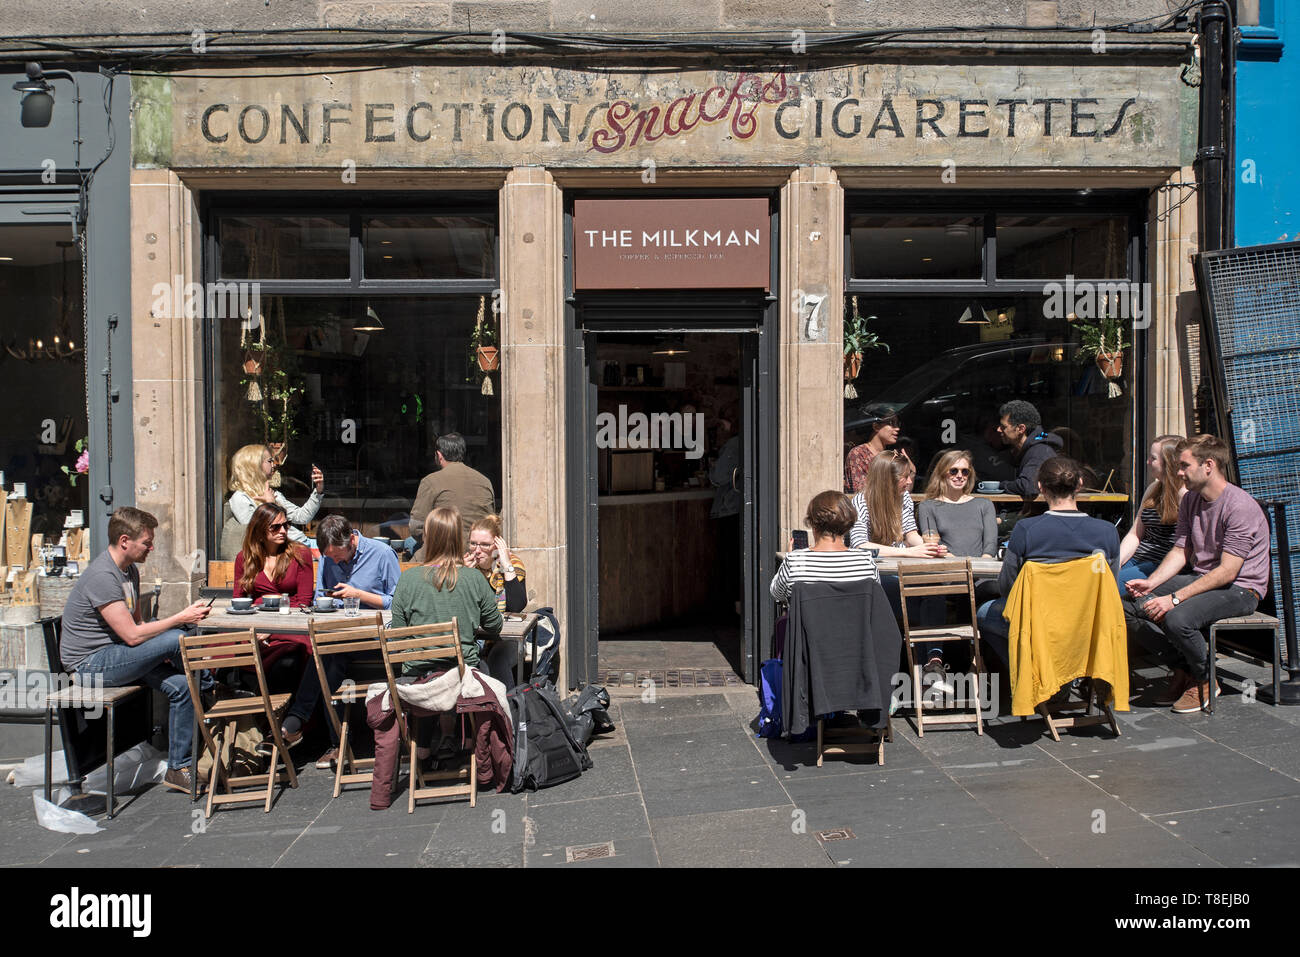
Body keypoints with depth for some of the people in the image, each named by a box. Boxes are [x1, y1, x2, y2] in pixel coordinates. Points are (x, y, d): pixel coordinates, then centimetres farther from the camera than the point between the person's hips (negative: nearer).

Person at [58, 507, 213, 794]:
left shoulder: (129, 570, 10)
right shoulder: (102, 576, -22)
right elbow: (132, 635, -25)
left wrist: (160, 652, 0)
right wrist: (181, 618, -19)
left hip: (115, 656, 9)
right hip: (91, 664, -9)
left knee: (180, 686, -12)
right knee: (178, 638, -25)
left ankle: (179, 769, -3)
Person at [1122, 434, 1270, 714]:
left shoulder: (1240, 506, -21)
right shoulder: (1190, 500, 6)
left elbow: (1227, 572, -24)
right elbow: (1180, 552, 8)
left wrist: (1175, 598, -29)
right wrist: (1151, 583, -11)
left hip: (1241, 588, -8)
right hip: (1201, 580, 8)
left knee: (1178, 618, -33)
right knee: (1133, 602, -12)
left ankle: (1204, 681, -3)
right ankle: (1185, 667, 3)